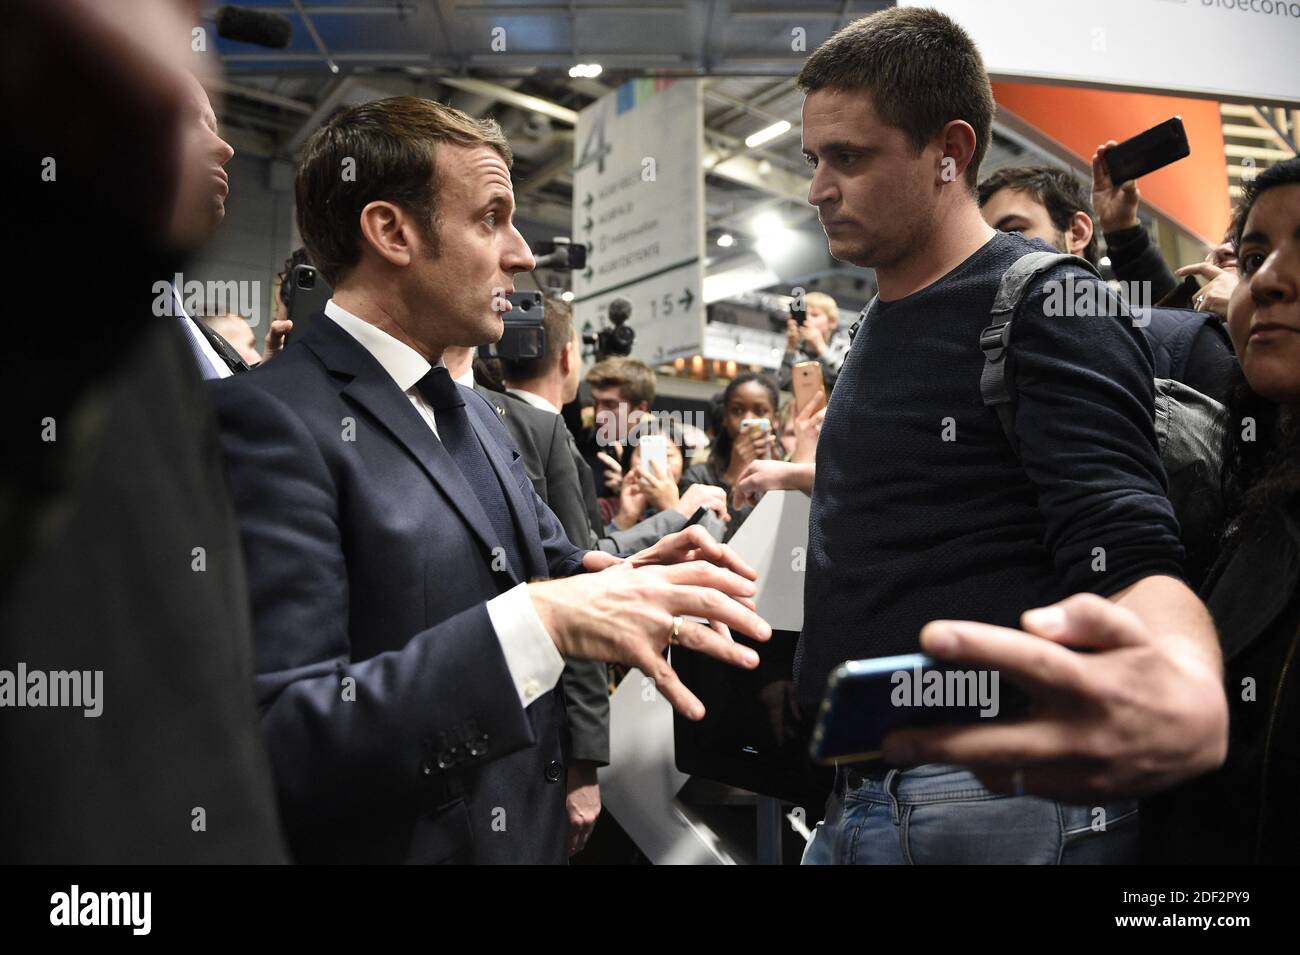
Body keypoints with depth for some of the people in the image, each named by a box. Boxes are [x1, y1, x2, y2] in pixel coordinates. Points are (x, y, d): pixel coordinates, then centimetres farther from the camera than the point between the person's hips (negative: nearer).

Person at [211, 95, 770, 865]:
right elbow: (273, 745, -27)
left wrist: (626, 576, -8)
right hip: (399, 841, -8)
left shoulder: (476, 414, 8)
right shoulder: (271, 419, -20)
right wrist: (542, 621, -34)